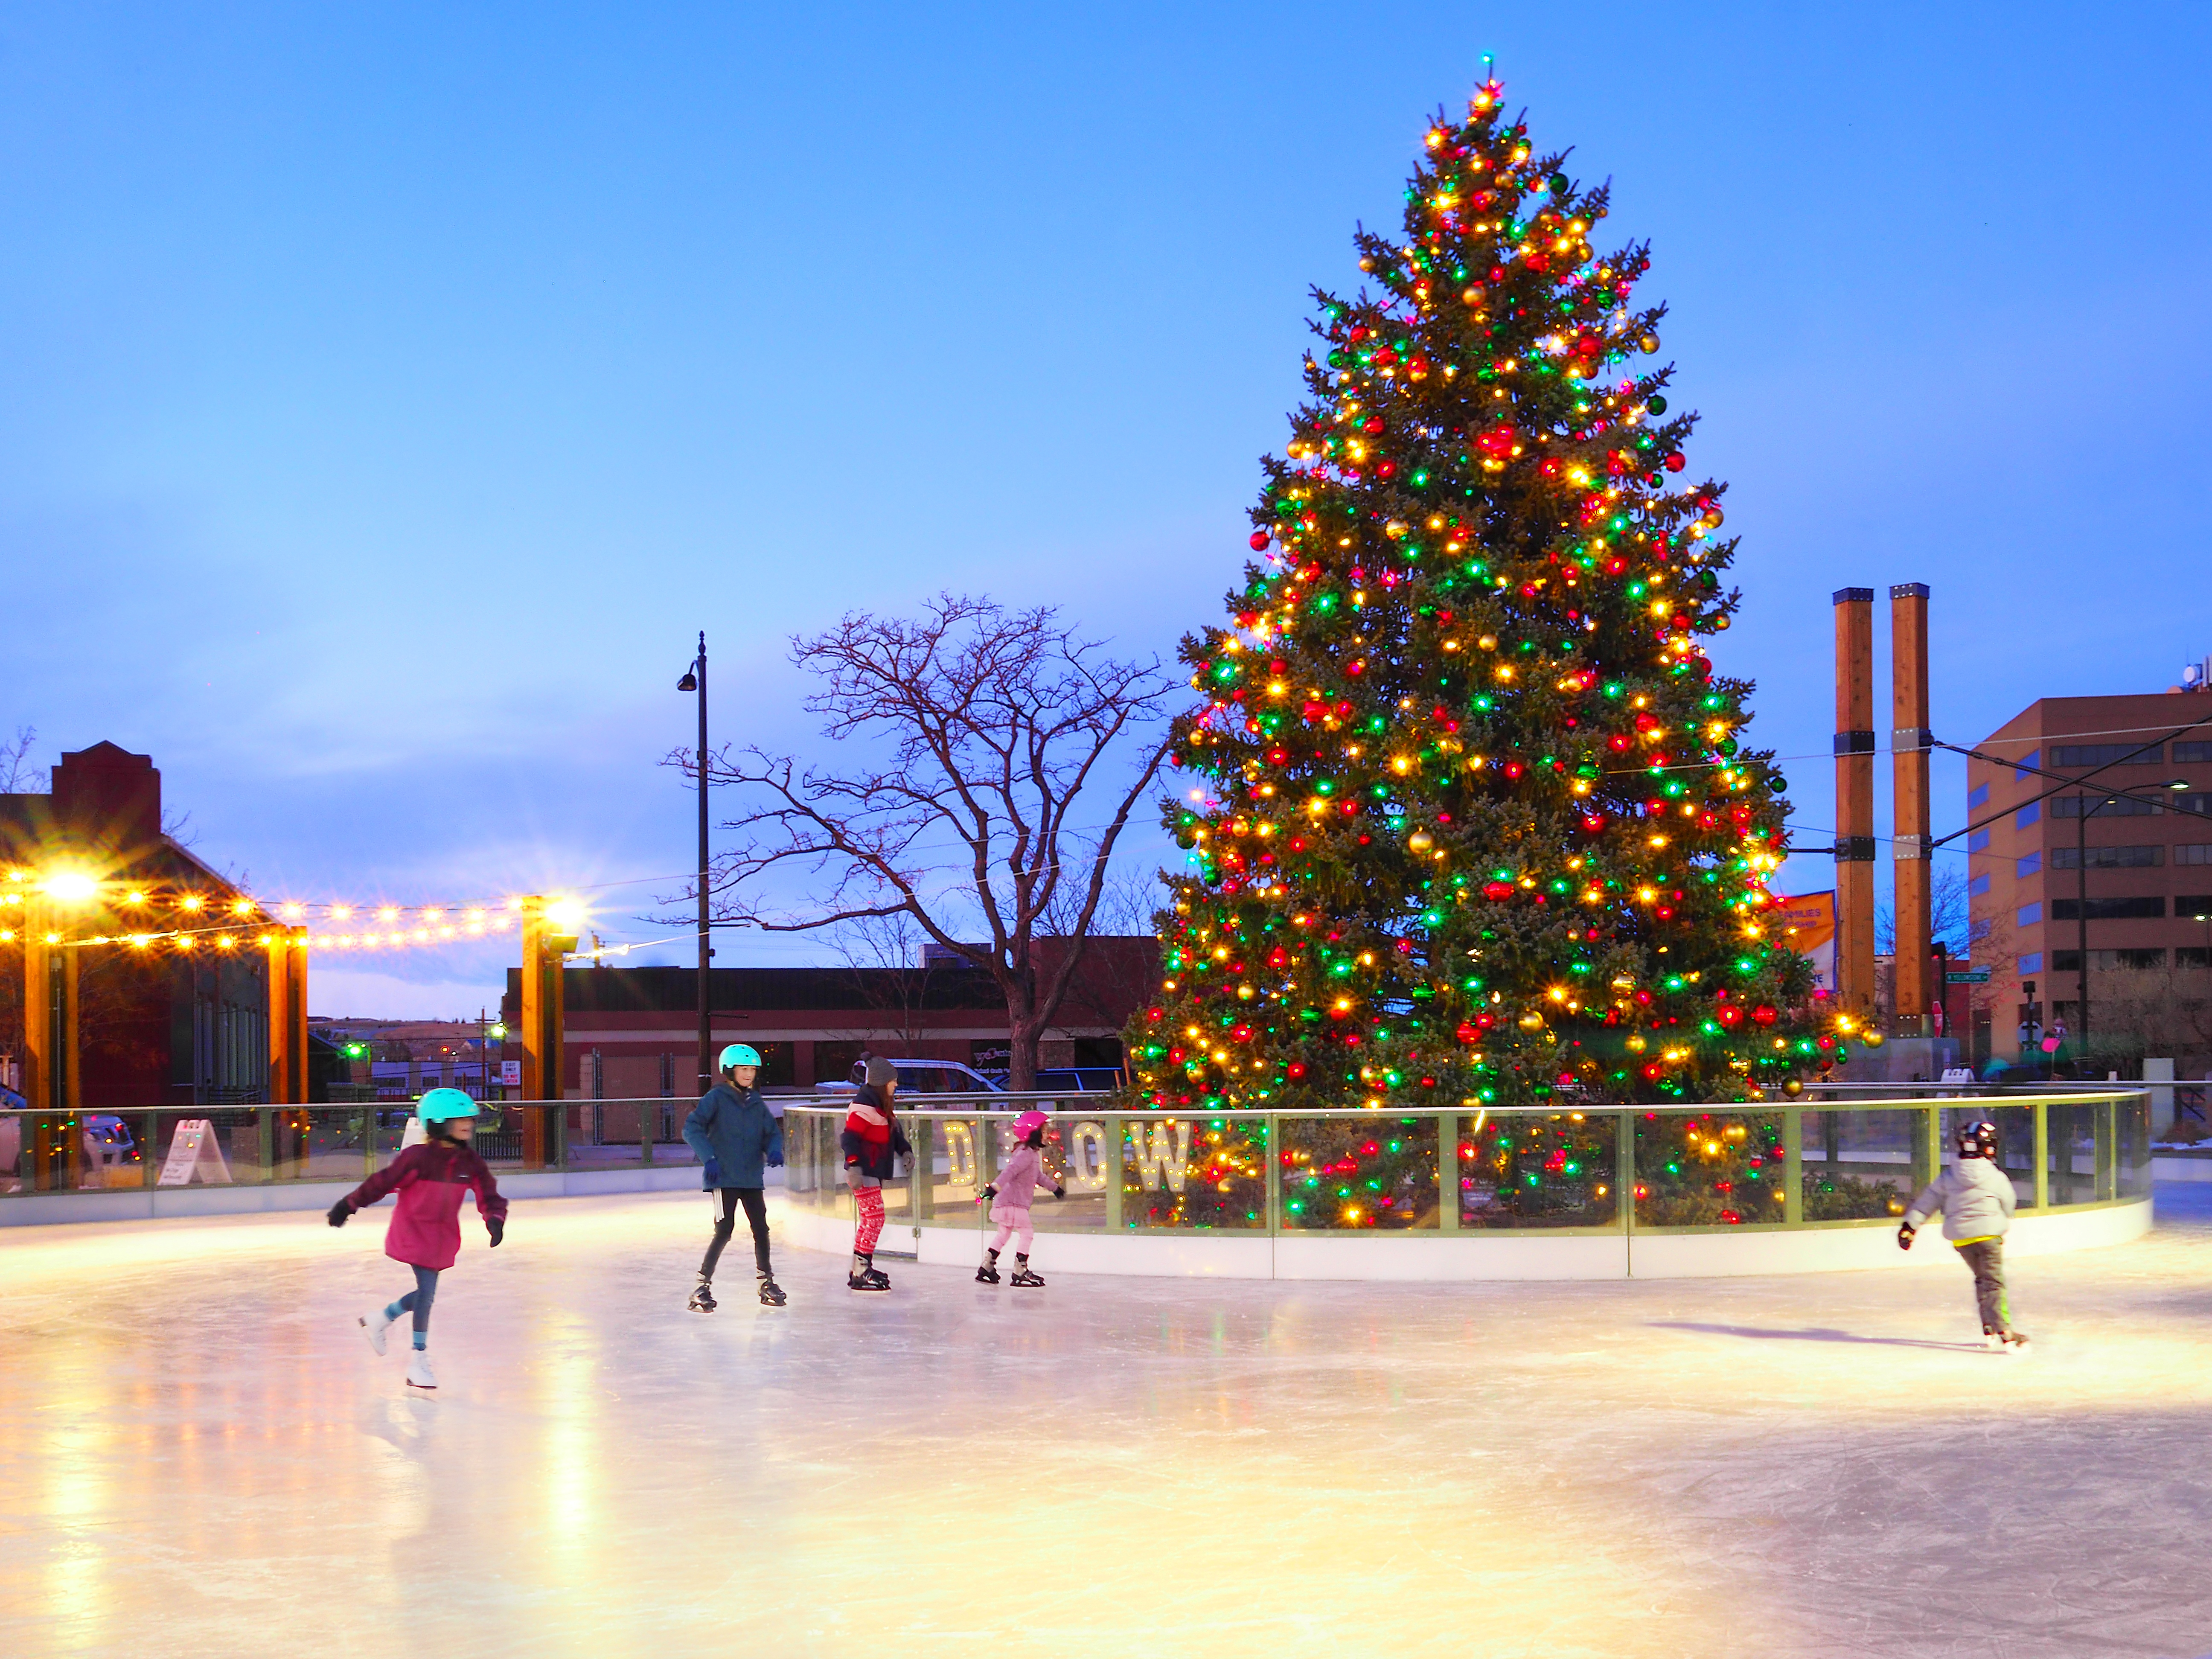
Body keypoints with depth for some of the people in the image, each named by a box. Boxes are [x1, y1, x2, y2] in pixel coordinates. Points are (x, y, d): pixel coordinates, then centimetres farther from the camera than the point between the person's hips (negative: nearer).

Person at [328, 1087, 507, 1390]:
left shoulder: (470, 1162, -5)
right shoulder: (418, 1157, -21)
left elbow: (488, 1195, -1)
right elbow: (383, 1182, -14)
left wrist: (495, 1218, -21)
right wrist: (348, 1205, -6)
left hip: (444, 1235, 7)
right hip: (414, 1230, -7)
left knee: (427, 1291, 14)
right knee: (427, 1289, -12)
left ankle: (378, 1320, 40)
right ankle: (419, 1360, -2)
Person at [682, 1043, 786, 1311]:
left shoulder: (756, 1102, 11)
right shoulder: (717, 1098, -6)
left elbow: (772, 1131, 13)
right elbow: (692, 1128, -11)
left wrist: (774, 1149, -9)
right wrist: (708, 1158, -21)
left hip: (752, 1178, 6)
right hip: (724, 1178, -6)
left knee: (761, 1228, 7)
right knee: (724, 1230, -11)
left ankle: (766, 1282, 21)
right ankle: (702, 1286, -2)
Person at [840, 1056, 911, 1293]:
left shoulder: (882, 1105, 15)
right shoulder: (864, 1105, -17)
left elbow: (893, 1132, 25)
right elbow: (851, 1136, -22)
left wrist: (904, 1150, 11)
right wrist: (854, 1165, -29)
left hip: (875, 1171, 11)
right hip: (863, 1172, -11)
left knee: (868, 1219, 15)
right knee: (875, 1218, -12)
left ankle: (861, 1268, 23)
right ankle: (860, 1273, -10)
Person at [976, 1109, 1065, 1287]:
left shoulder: (1034, 1153, 15)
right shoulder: (1026, 1154, -18)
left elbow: (1038, 1176, 32)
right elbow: (1010, 1171, -32)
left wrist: (1055, 1187, 45)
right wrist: (995, 1187, -44)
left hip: (1010, 1201, 11)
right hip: (1014, 1202, -11)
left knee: (1004, 1234, 19)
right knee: (1027, 1234, -8)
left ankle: (986, 1268, 25)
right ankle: (1020, 1272, -5)